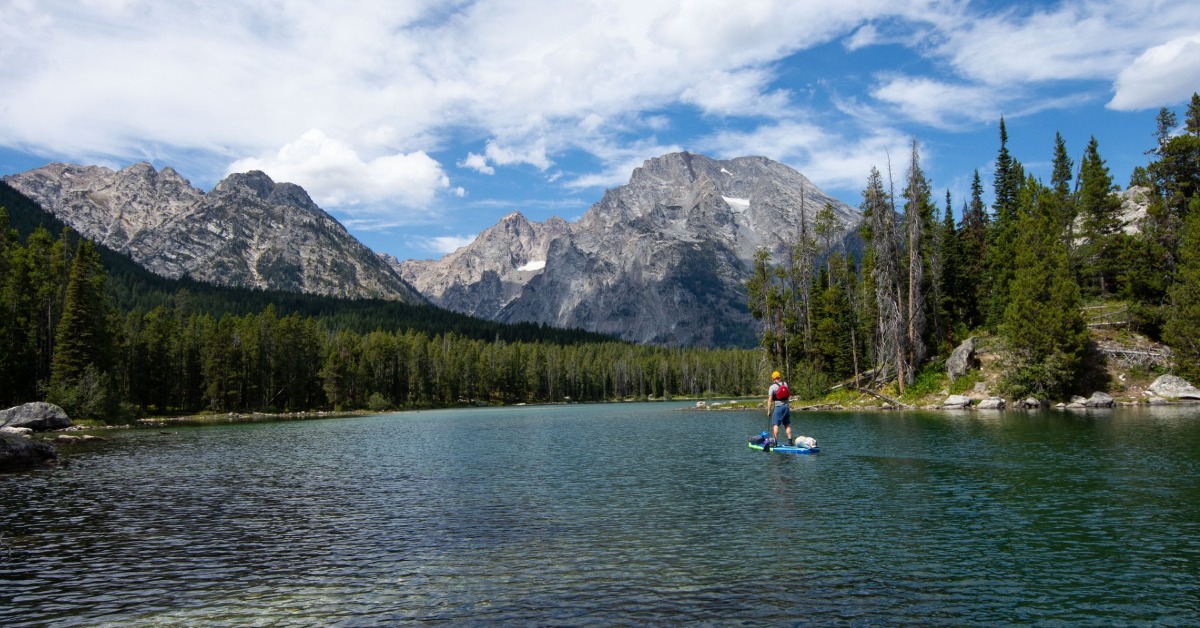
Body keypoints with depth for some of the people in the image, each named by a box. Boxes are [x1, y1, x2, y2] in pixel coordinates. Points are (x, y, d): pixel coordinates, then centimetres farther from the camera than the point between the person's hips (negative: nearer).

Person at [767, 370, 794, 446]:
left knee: (775, 424, -3)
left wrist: (768, 411, -7)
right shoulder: (785, 384, 5)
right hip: (786, 406, 5)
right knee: (787, 424, 13)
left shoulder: (772, 387, -9)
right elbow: (789, 394, 18)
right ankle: (790, 441, 12)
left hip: (778, 407, -5)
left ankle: (775, 442, -8)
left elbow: (770, 400, -12)